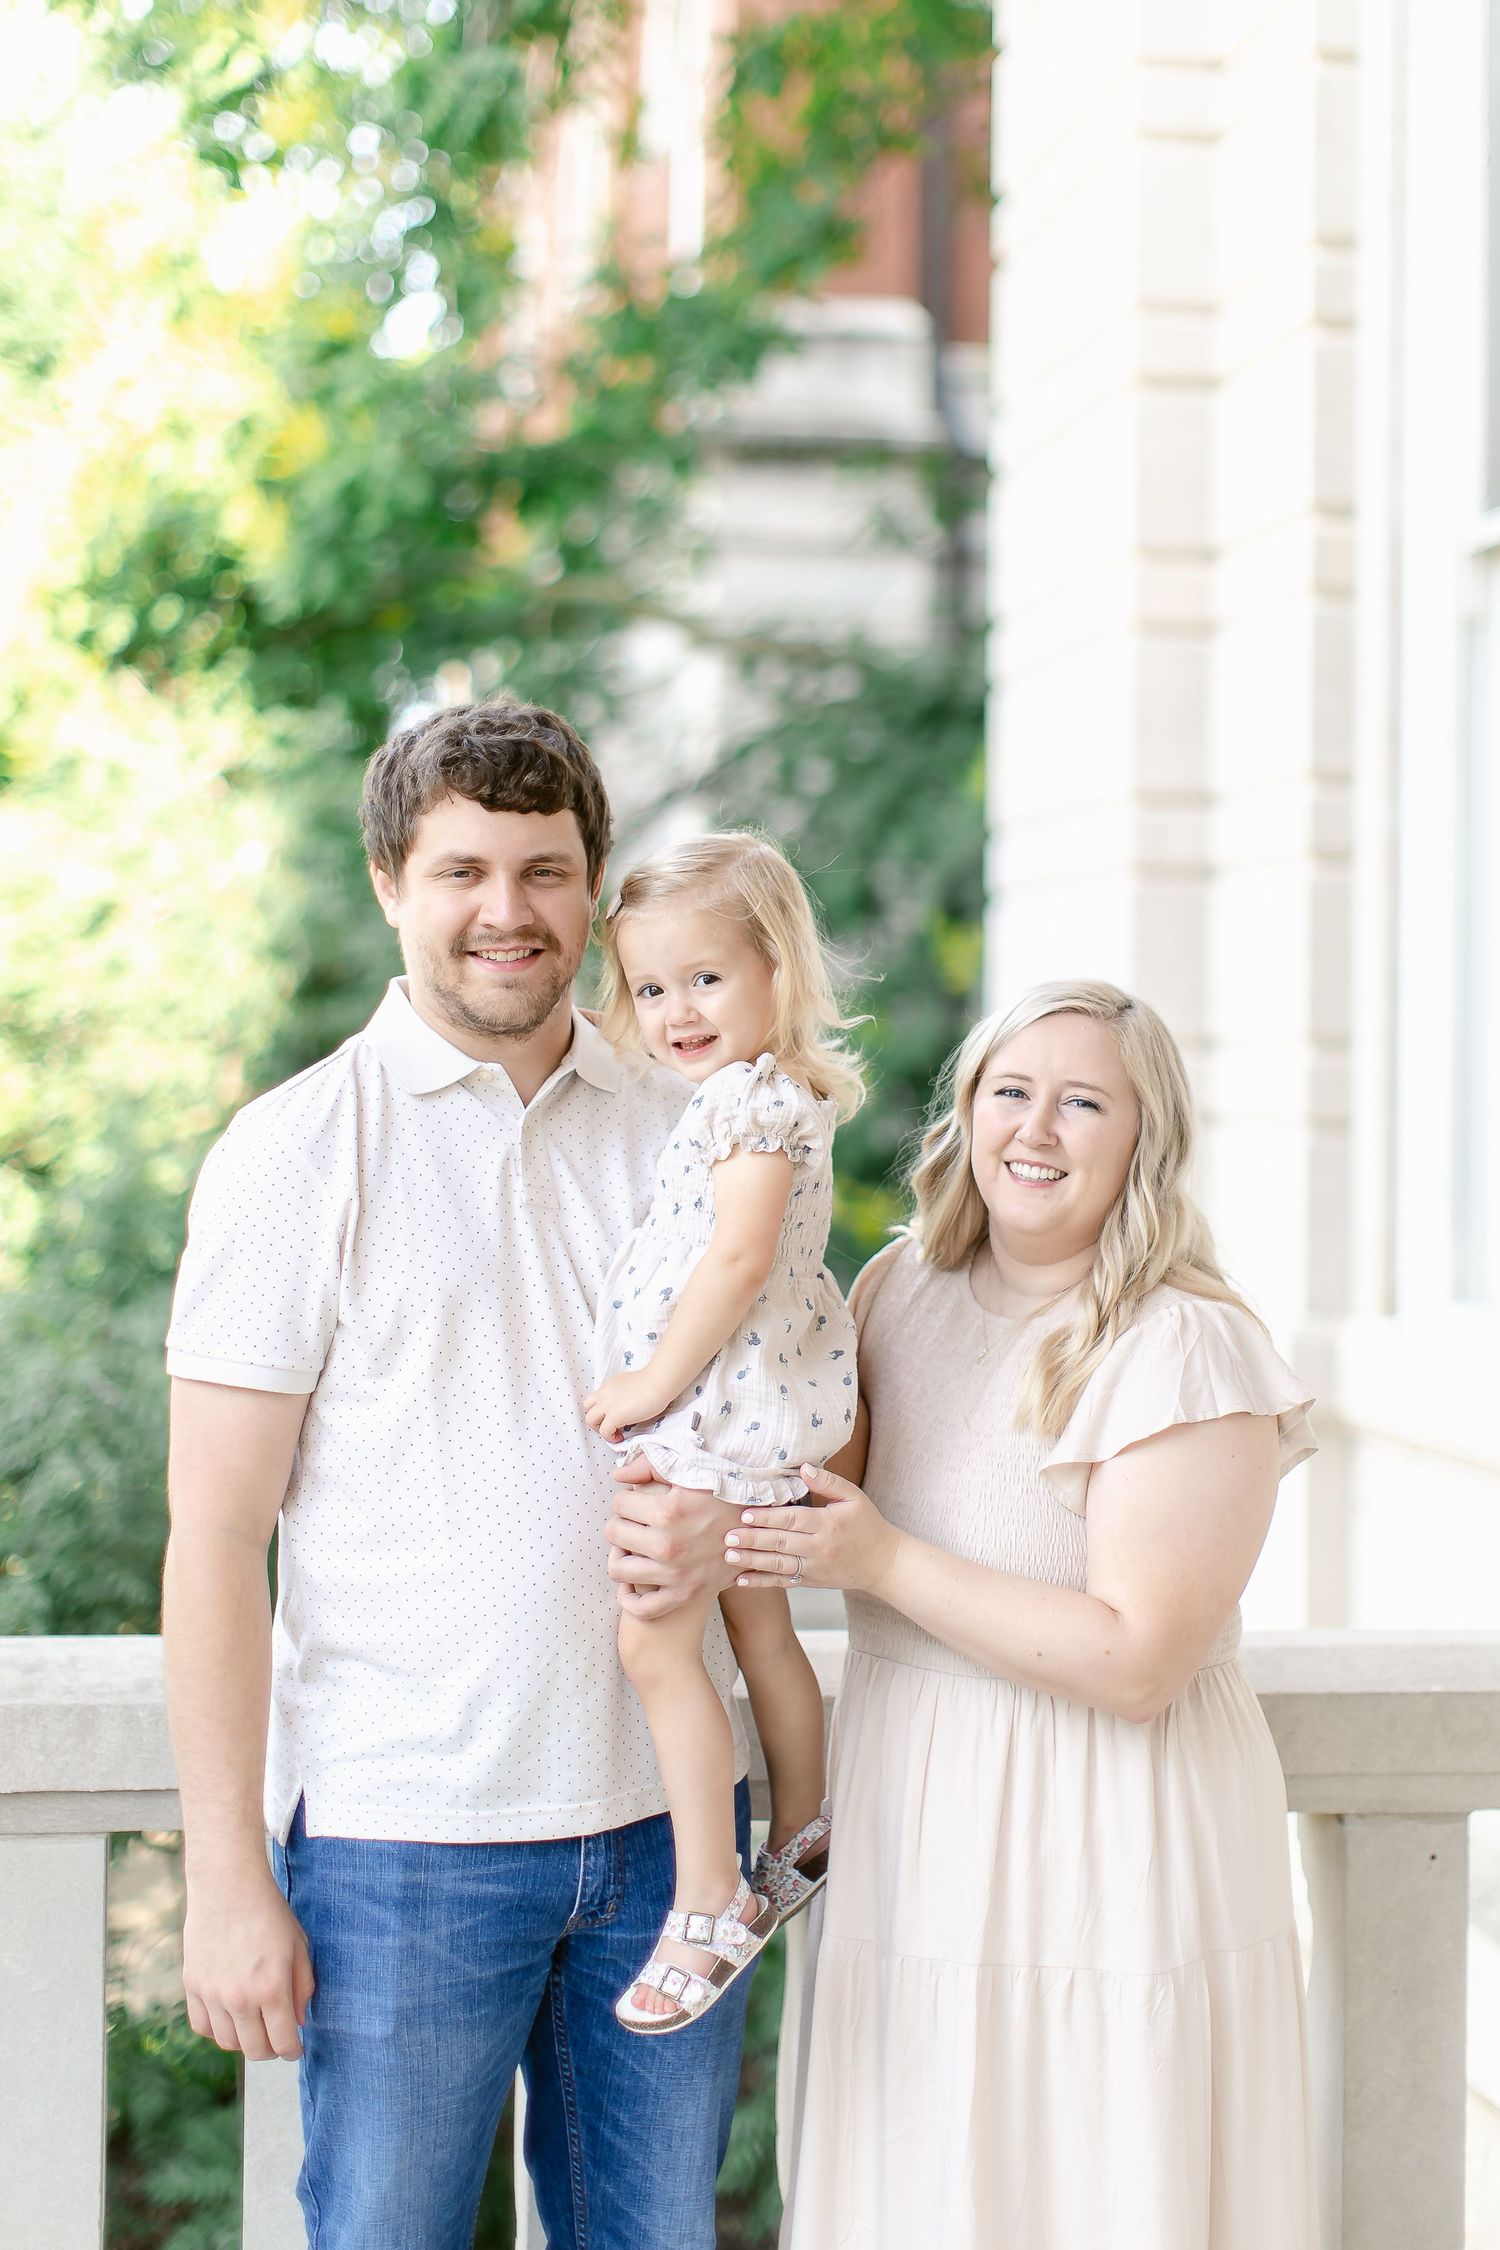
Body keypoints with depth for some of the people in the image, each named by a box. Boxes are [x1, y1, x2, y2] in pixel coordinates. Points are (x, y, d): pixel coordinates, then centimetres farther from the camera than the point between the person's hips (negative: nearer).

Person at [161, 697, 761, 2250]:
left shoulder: (687, 1130, 7)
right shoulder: (297, 1151, -4)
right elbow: (214, 1542, -6)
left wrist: (729, 1521, -7)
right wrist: (226, 1876, -10)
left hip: (666, 1815, 4)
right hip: (406, 1829, -4)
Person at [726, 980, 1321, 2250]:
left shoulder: (1188, 1352, -16)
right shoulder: (900, 1290, 5)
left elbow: (1138, 1663, -20)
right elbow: (827, 1489, 21)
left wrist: (883, 1562, -19)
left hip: (1102, 1864, -6)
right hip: (913, 1836, 6)